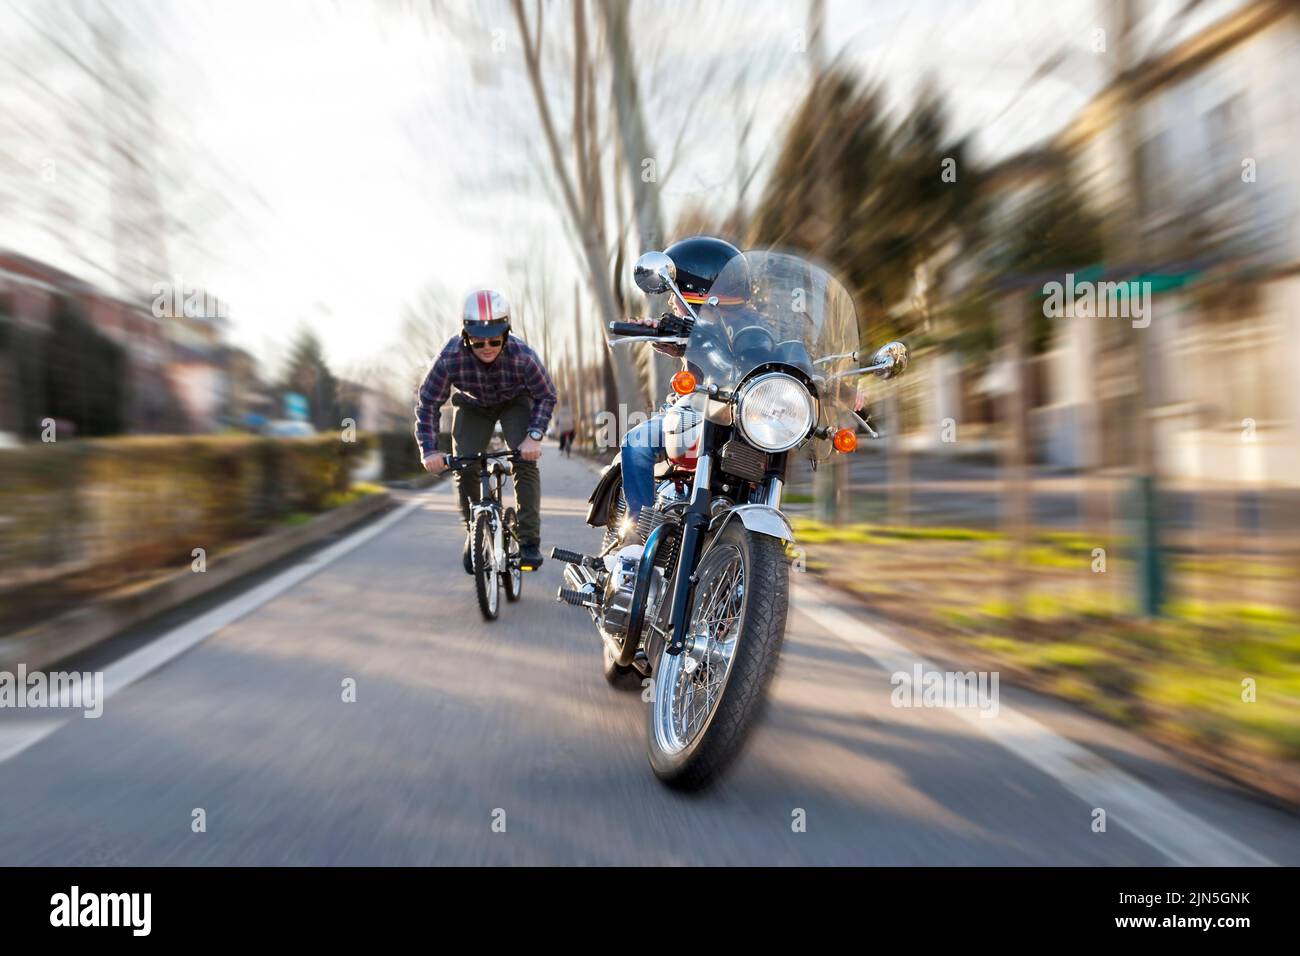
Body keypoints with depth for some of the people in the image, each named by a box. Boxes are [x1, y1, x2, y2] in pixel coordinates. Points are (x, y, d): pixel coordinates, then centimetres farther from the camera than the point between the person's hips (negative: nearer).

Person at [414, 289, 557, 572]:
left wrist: (534, 436, -34)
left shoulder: (522, 356, -35)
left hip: (515, 402, -1)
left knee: (525, 461, -20)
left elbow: (546, 396, -20)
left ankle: (529, 541, -12)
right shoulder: (450, 358, -34)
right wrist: (429, 450, -32)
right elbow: (427, 403, -23)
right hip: (473, 405, 1)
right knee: (465, 468, -10)